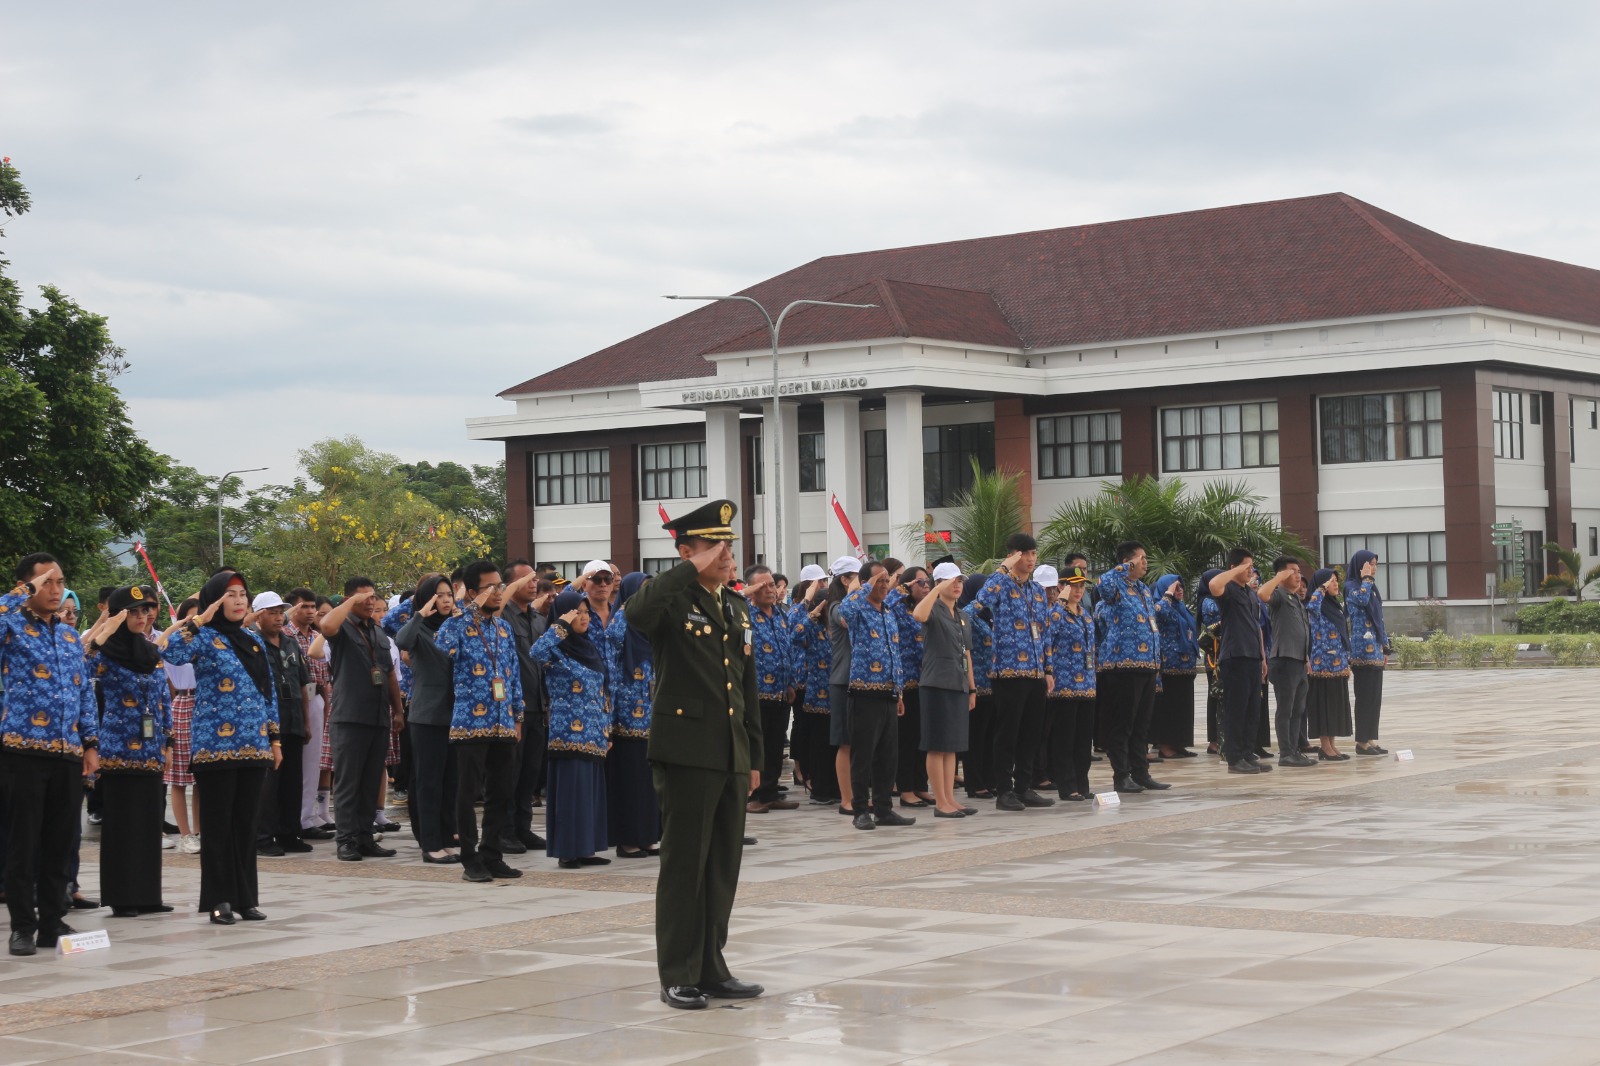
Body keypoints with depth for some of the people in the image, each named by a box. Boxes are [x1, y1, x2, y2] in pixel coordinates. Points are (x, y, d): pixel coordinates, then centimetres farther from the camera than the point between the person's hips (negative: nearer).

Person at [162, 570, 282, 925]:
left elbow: (269, 692, 18)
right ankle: (219, 900, 4)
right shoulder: (205, 638, -3)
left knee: (246, 824, 8)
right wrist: (199, 620, -21)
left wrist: (275, 738, 14)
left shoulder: (254, 641, 15)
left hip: (254, 746, 5)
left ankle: (246, 898, 13)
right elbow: (171, 653, -24)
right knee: (218, 824, -1)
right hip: (216, 745, -5)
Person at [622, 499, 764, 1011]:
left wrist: (754, 756, 17)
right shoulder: (673, 603, -6)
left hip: (730, 755, 7)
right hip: (686, 752, -7)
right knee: (685, 865, -2)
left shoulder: (736, 609, 16)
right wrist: (693, 571, -23)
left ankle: (711, 968, 20)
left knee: (724, 865, 11)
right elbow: (636, 612, -33)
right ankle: (679, 976, 6)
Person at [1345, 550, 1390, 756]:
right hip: (1362, 648, -8)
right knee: (1365, 695, -8)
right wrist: (1366, 578, -13)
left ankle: (1370, 739, 11)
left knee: (1375, 695, 7)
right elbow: (1362, 599, -28)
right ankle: (1362, 741, -5)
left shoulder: (1372, 588, 19)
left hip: (1375, 649, 8)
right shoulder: (1351, 586, -5)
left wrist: (1385, 646, 19)